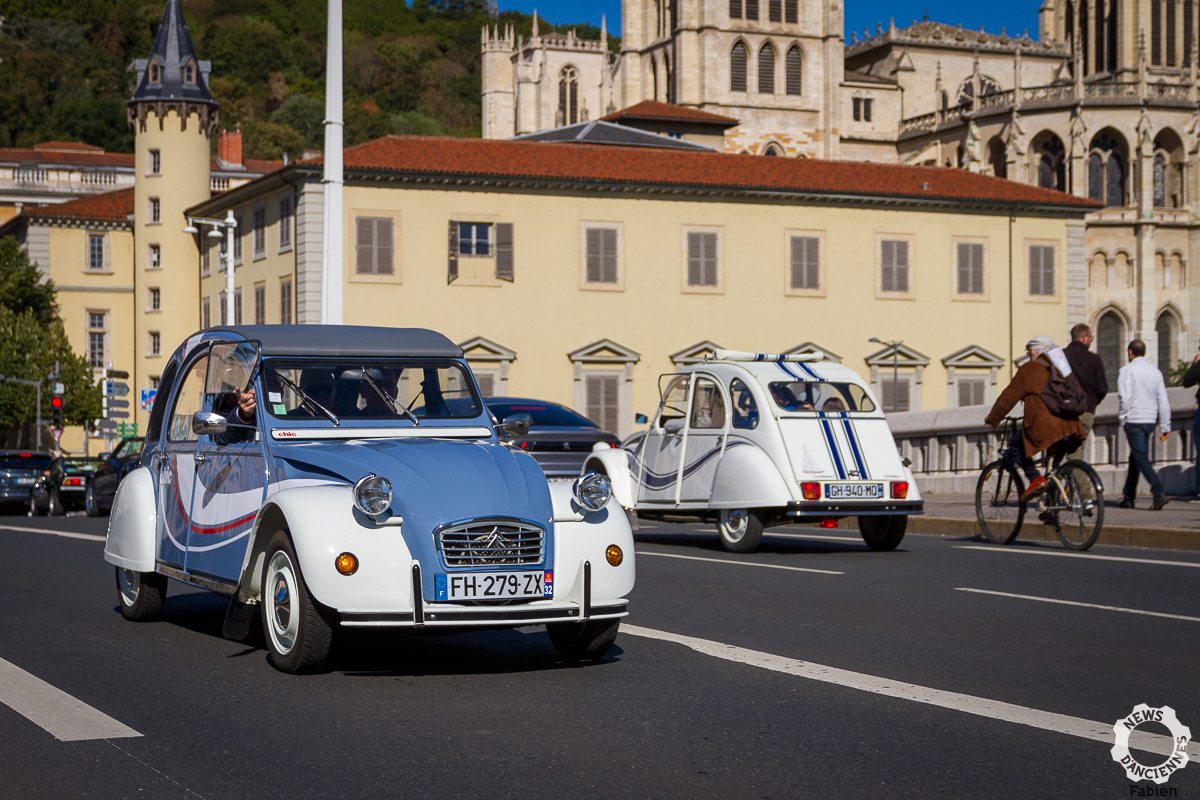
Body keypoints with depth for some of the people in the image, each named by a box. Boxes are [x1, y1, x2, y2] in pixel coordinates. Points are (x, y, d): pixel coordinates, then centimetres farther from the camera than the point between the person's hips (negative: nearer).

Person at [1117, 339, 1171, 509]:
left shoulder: (1127, 370, -6)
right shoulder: (1155, 371, 11)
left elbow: (1124, 397, -15)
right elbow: (1163, 401, 10)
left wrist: (1122, 417, -2)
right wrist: (1165, 427, 13)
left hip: (1134, 420, -6)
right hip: (1150, 420, 6)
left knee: (1141, 459, -9)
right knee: (1135, 458, 16)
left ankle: (1159, 493, -23)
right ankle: (1129, 497, 20)